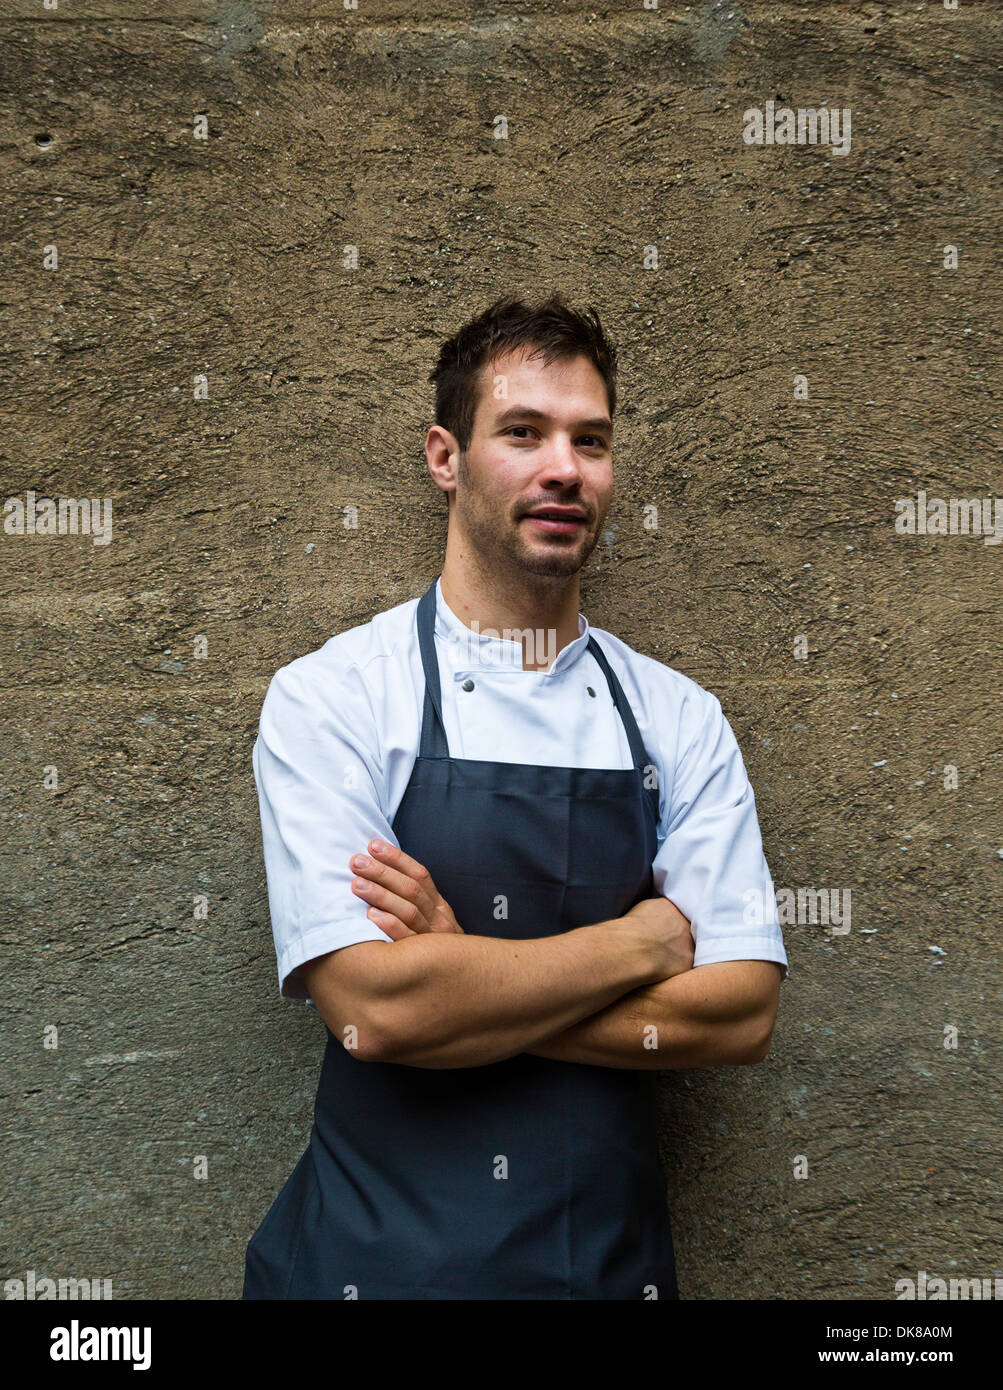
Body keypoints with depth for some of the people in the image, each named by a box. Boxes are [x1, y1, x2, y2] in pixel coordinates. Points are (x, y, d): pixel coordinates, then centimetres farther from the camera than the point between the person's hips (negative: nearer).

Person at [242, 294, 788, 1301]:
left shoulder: (679, 718, -2)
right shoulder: (328, 697, -11)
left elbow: (742, 1013, -8)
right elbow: (373, 1007, -22)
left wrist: (464, 983, -18)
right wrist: (648, 937, -13)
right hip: (379, 1256, -2)